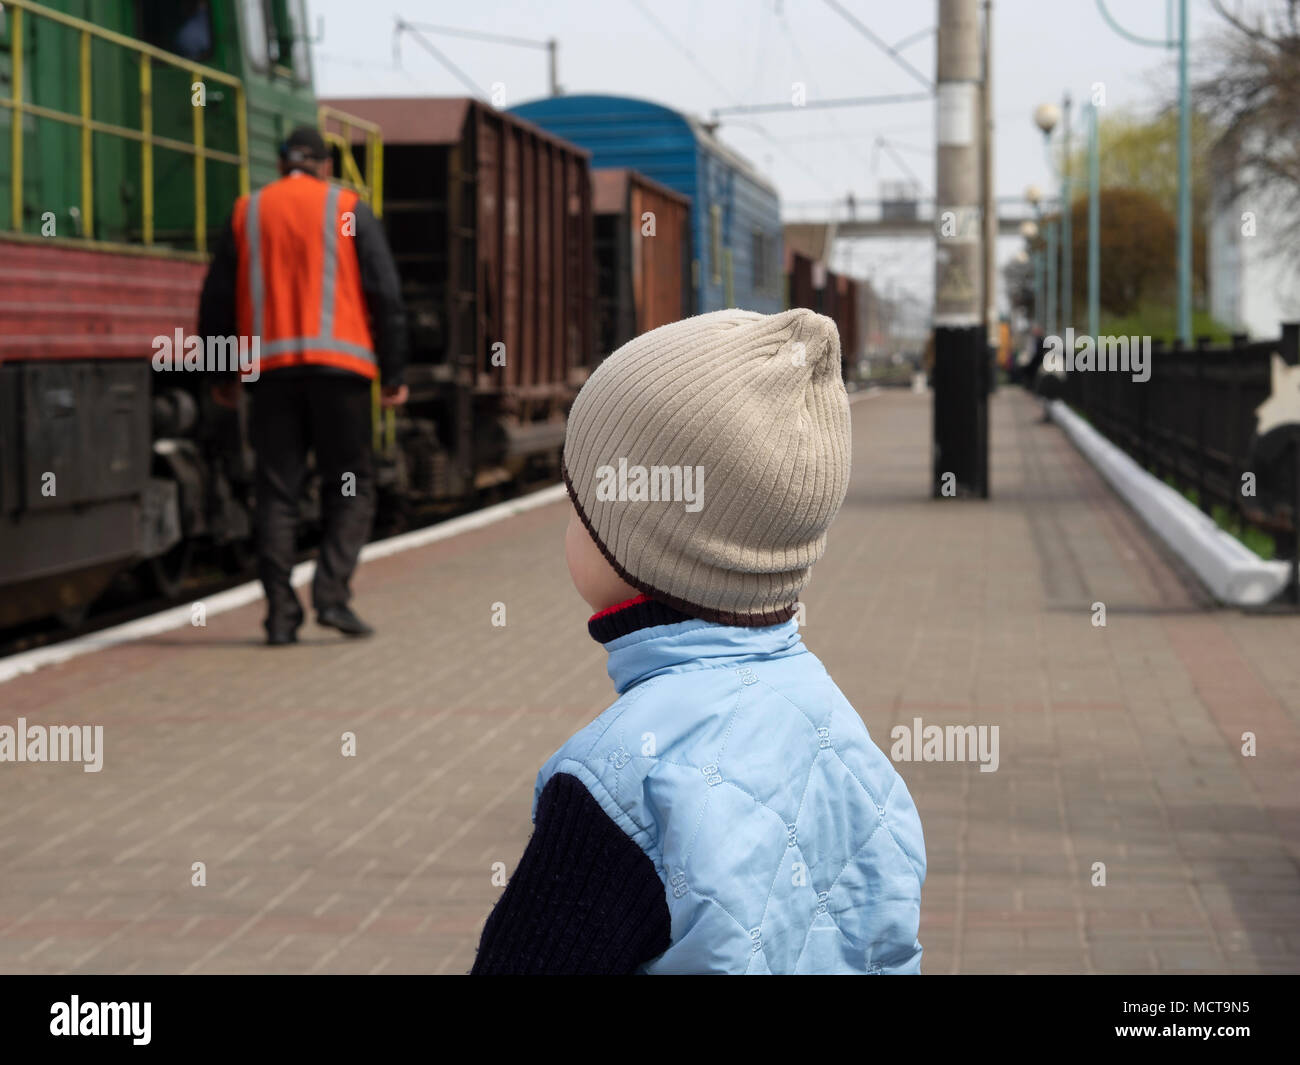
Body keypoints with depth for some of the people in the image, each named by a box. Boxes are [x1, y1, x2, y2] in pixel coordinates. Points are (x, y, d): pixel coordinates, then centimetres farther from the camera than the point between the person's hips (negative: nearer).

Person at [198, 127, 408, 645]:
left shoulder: (247, 213, 13)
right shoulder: (349, 210, 6)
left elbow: (217, 299, 12)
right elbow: (386, 295, 0)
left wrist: (222, 374, 20)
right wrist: (393, 374, 4)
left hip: (271, 369, 2)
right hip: (338, 362, -2)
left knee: (276, 492, 5)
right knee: (351, 489, 6)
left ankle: (280, 613, -1)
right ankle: (331, 593, -11)